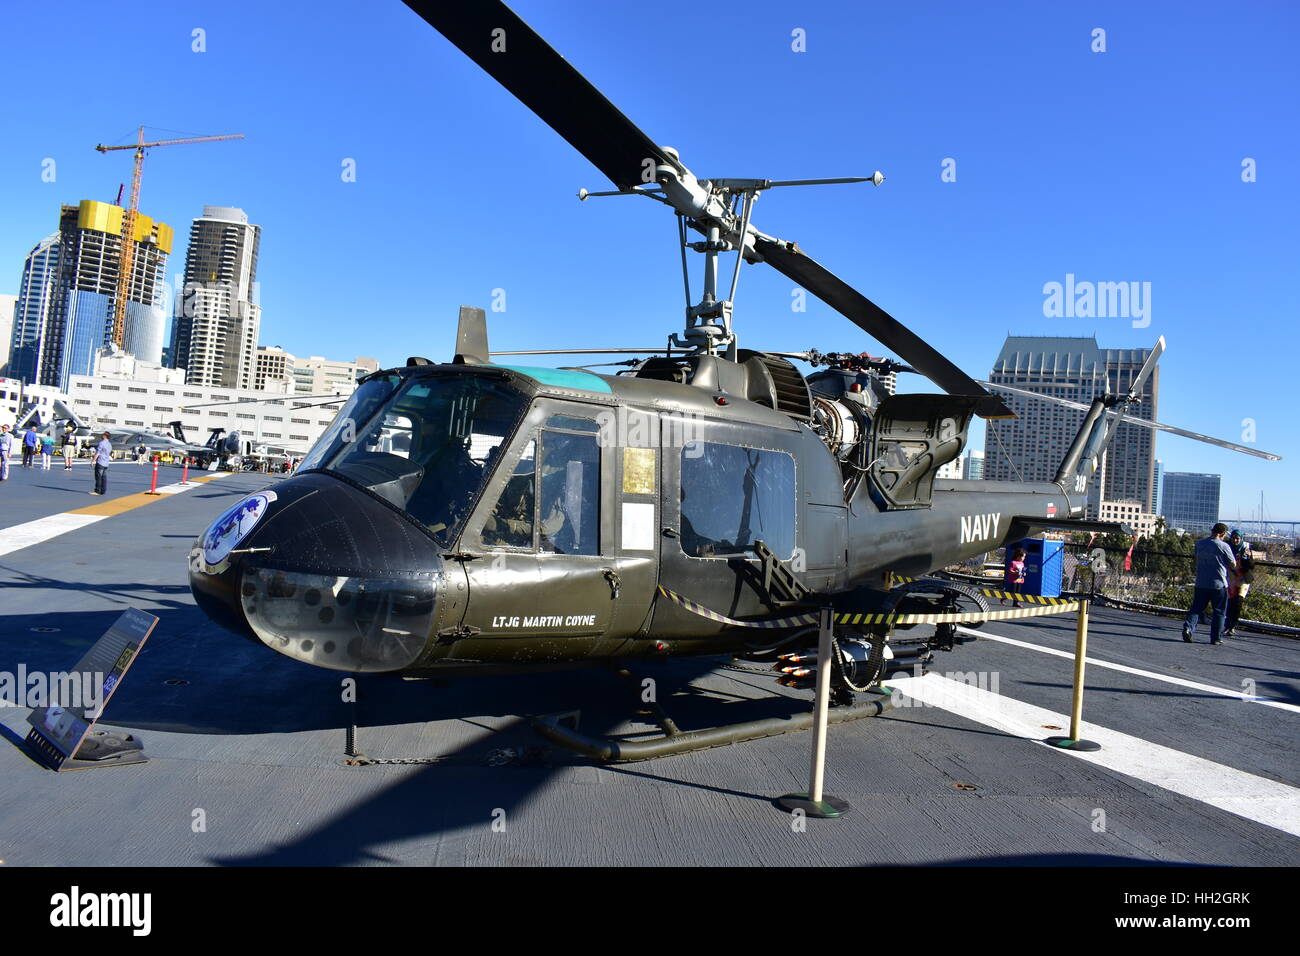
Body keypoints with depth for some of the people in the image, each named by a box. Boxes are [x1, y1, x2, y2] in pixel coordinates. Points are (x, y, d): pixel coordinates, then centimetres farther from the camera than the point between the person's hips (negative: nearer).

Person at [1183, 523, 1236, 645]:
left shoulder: (1199, 544, 4)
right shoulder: (1224, 546, -11)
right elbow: (1233, 565, -3)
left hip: (1201, 583, 3)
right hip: (1219, 584, -3)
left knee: (1196, 608, 8)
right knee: (1218, 612, 8)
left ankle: (1188, 627, -14)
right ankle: (1216, 638, 12)